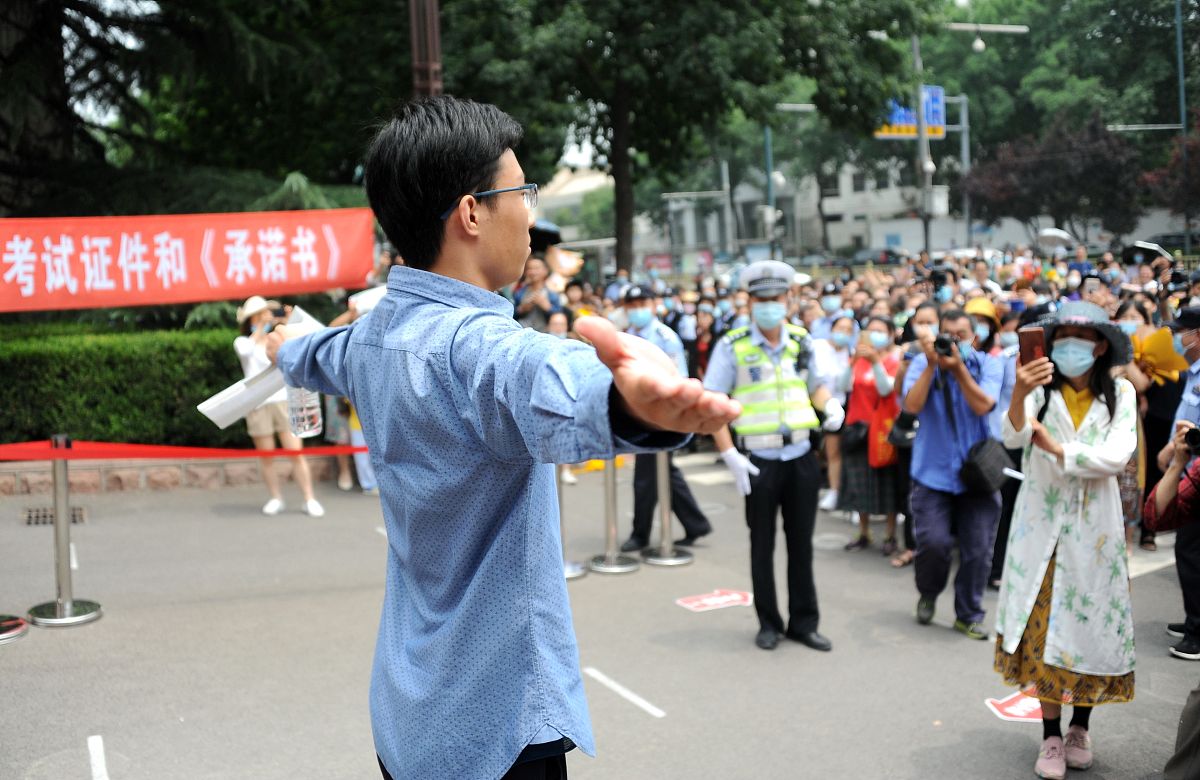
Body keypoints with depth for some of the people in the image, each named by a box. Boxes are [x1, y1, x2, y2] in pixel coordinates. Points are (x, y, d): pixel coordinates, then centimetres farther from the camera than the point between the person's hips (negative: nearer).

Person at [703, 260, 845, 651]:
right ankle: (769, 623, 22)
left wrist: (830, 404, -5)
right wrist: (730, 456, -14)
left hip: (802, 458, 3)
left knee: (801, 542, 11)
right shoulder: (732, 347, -8)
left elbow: (816, 384, 18)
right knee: (762, 545, 9)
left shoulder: (802, 342, 5)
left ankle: (804, 622, 23)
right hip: (759, 462, -3)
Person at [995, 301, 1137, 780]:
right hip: (1041, 524, 0)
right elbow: (1013, 438, -21)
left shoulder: (1120, 393, -1)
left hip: (1095, 528, 0)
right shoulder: (1041, 390, -2)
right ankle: (1051, 737, 13)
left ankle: (1080, 729, 26)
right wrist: (1019, 394, -38)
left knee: (1091, 627, 7)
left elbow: (1117, 457, -13)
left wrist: (1054, 447, -14)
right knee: (1043, 629, 3)